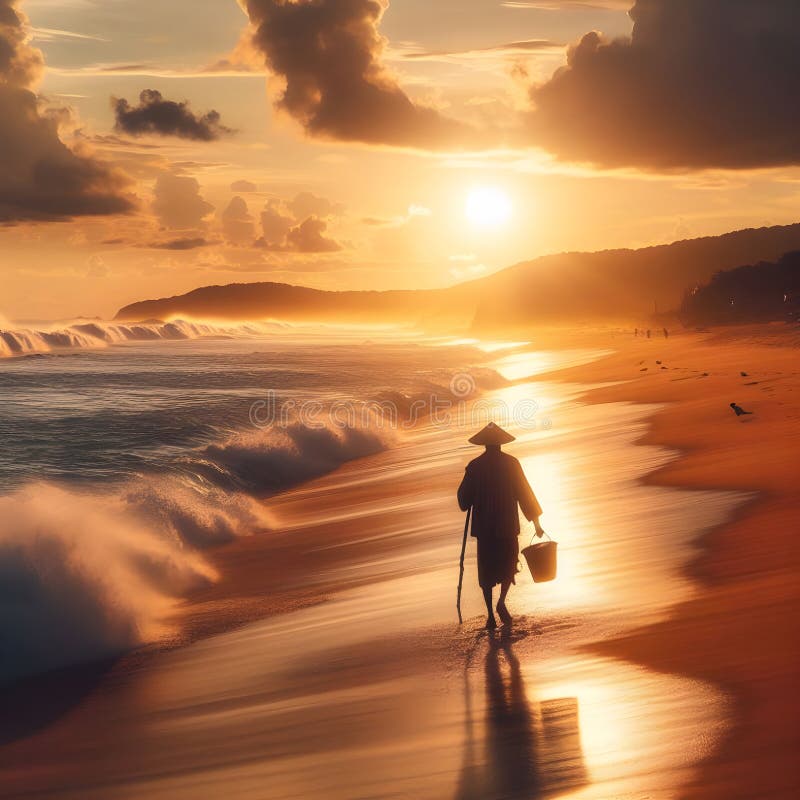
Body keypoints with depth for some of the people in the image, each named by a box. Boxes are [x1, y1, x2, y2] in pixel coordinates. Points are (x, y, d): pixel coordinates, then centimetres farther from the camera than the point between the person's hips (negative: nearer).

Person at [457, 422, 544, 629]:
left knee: (486, 568, 10)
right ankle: (501, 603, -4)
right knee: (509, 563, 17)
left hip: (483, 526, 1)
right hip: (507, 526, 0)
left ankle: (490, 615, 6)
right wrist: (536, 522, 2)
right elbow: (524, 493, -4)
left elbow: (464, 498, -1)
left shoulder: (475, 466, -3)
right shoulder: (511, 463, -5)